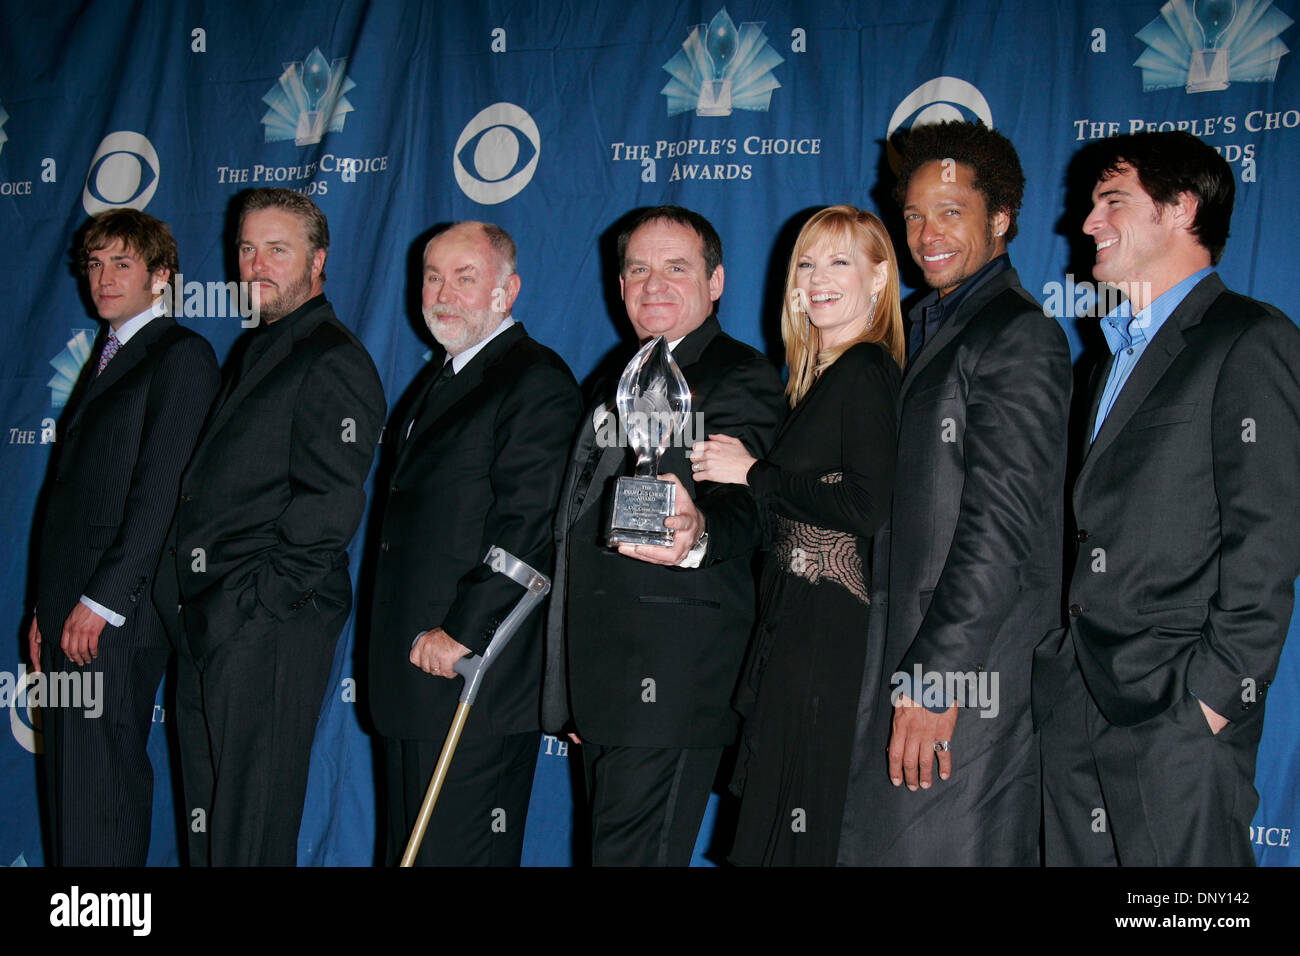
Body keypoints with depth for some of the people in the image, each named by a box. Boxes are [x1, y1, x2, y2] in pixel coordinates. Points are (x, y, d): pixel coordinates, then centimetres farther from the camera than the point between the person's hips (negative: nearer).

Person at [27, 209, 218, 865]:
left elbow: (163, 491, -15)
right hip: (69, 612, 9)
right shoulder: (104, 356, 21)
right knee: (67, 781, 11)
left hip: (116, 616, -8)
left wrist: (101, 601, -17)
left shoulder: (182, 355, -6)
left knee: (102, 782, -6)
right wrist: (47, 609, 14)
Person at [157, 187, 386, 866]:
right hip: (206, 621, 9)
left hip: (272, 628, -9)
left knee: (251, 835, -2)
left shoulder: (333, 362, -10)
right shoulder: (250, 353, 19)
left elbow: (329, 504, -17)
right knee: (206, 821, 15)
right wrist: (192, 602, 11)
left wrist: (253, 599, -17)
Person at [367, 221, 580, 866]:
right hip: (411, 669, 9)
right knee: (409, 848, 15)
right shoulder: (441, 377, 19)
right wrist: (411, 637, 15)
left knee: (459, 852, -2)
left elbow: (527, 530, -20)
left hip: (476, 673, -9)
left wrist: (460, 633, -20)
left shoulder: (537, 382, -12)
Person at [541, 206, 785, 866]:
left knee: (634, 853, -10)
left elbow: (742, 502, -23)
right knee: (611, 843, 12)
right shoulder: (617, 383, 20)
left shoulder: (740, 378, -6)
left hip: (670, 684, -8)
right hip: (598, 680, 8)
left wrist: (697, 532, -49)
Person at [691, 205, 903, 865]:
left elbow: (867, 506, -21)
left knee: (798, 827, -5)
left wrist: (752, 473, -13)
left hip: (824, 628, -10)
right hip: (794, 620, 10)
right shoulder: (823, 375, 18)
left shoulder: (865, 372, -11)